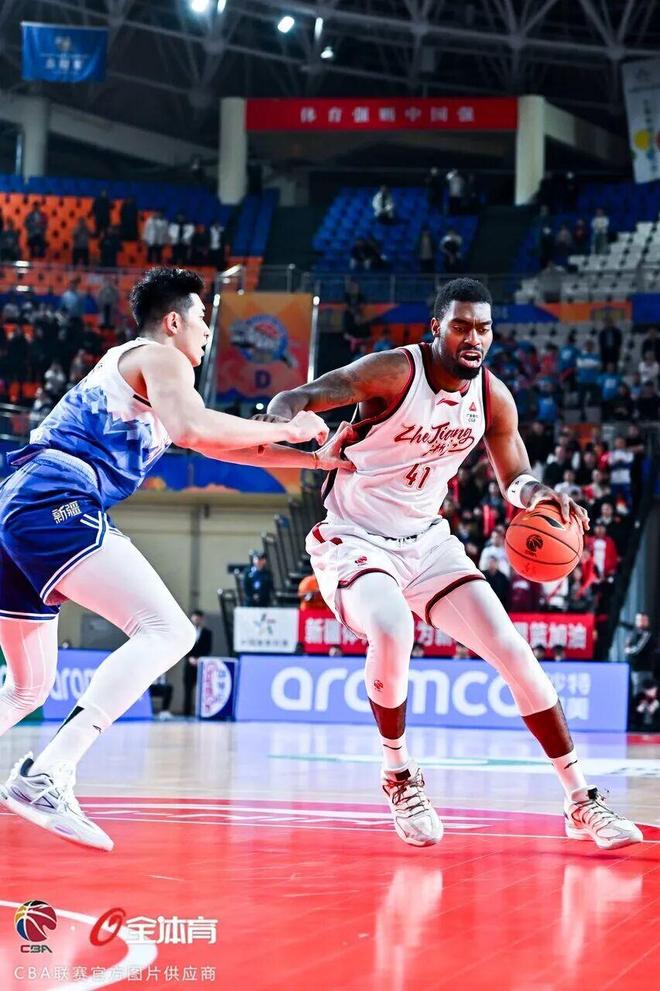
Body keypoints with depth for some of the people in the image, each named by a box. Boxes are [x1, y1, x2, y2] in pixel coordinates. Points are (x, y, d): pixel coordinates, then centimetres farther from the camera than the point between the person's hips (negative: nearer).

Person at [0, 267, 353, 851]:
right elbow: (193, 427, -17)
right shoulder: (161, 358, 5)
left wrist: (317, 459, 37)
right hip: (58, 503, -10)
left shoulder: (129, 365, 33)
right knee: (168, 631, -20)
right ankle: (48, 774, -34)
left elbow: (216, 444, 40)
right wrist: (287, 430, -5)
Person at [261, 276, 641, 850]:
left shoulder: (493, 397, -4)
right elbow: (293, 400, -25)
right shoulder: (396, 372, -20)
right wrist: (283, 422, -50)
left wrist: (538, 494, -20)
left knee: (513, 651, -4)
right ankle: (399, 776, -10)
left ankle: (582, 803, 6)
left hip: (427, 542, 5)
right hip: (355, 540, -5)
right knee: (392, 631, -35)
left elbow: (516, 480, 5)